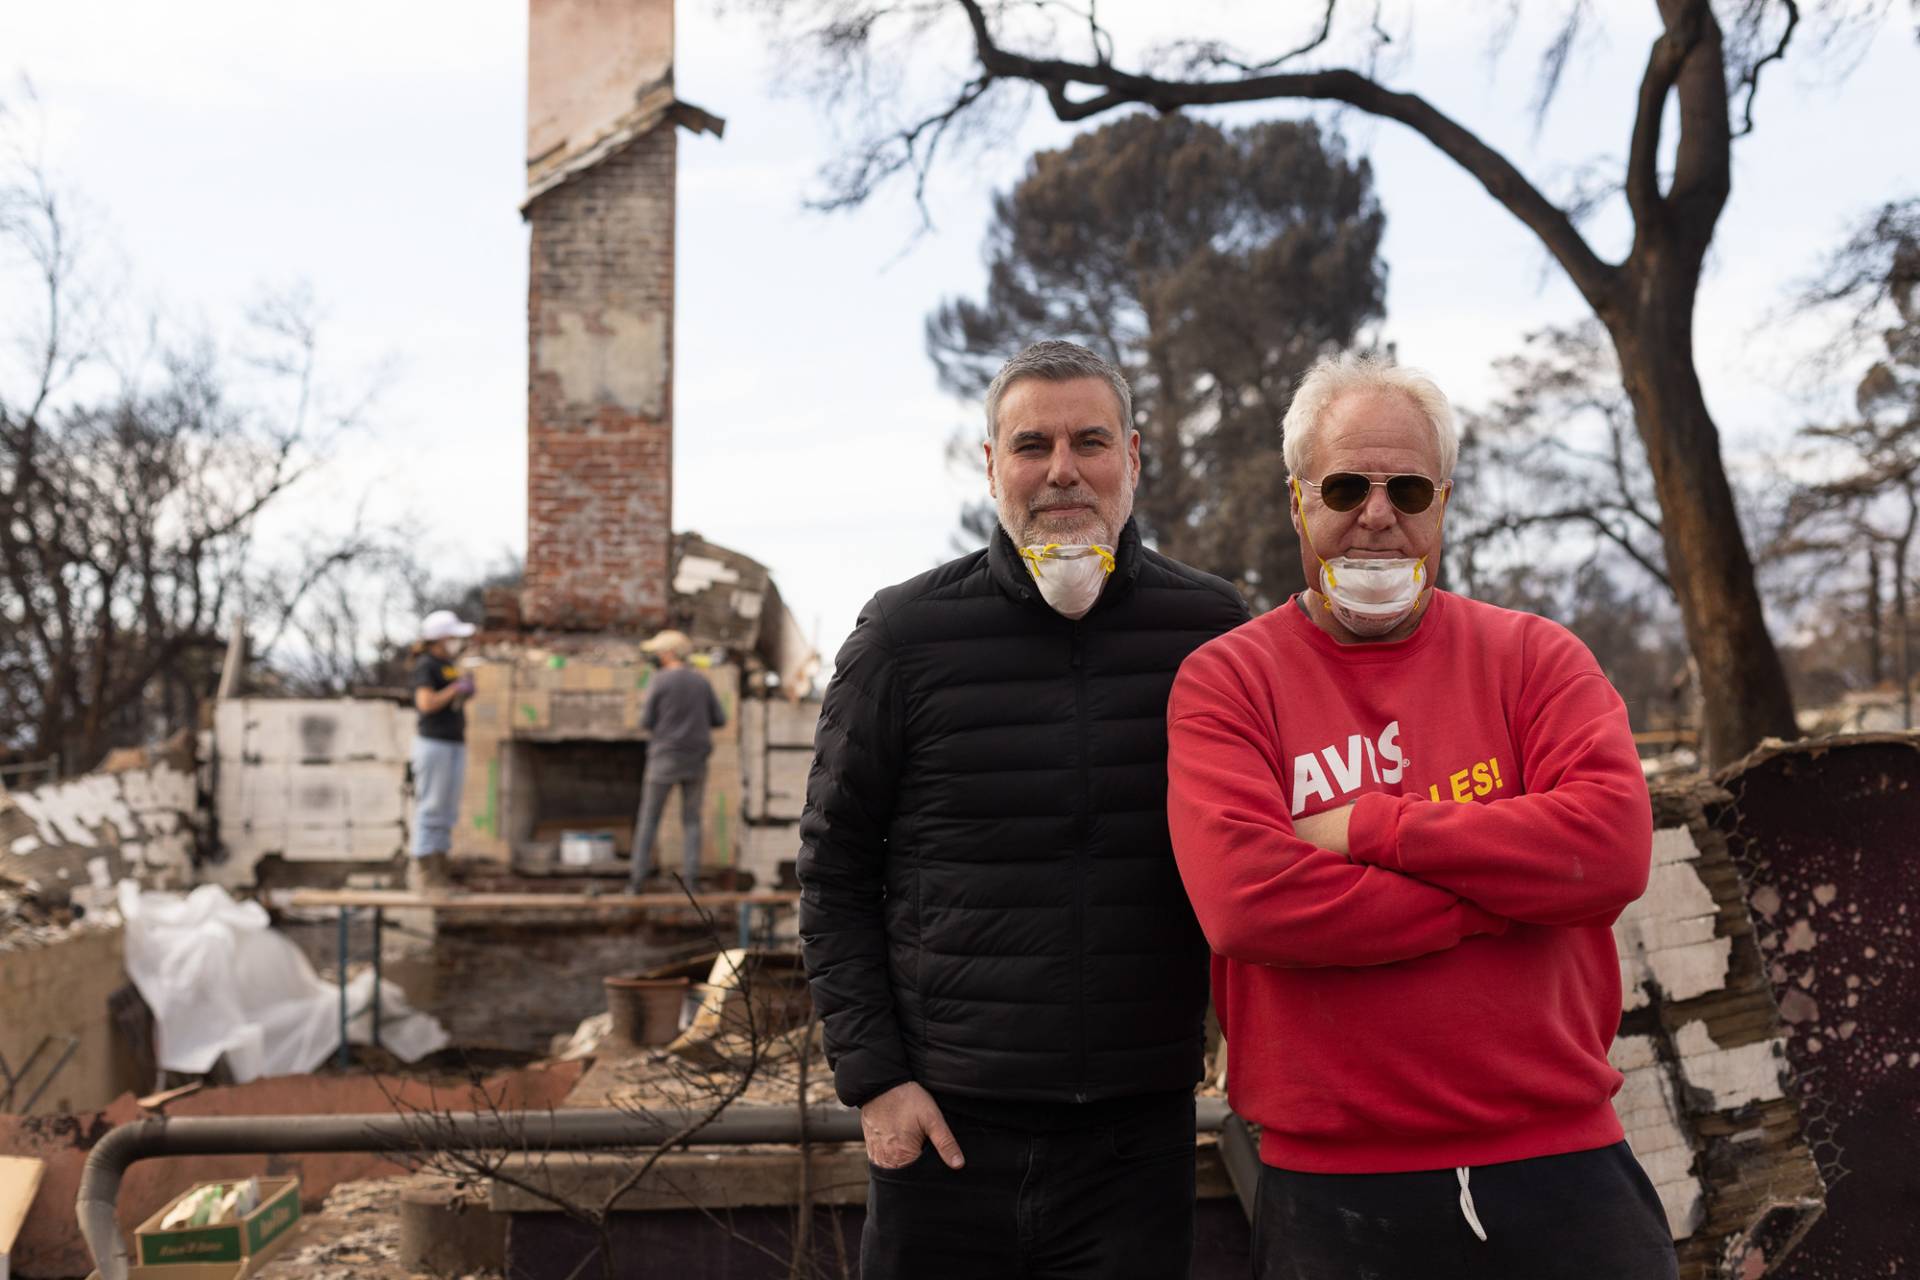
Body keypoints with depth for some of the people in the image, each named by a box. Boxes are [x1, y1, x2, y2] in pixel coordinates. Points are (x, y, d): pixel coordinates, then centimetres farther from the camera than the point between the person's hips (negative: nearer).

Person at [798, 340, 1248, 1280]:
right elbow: (835, 875, 3)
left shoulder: (1211, 630, 1)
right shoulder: (906, 632, -2)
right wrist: (872, 1077, -3)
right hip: (942, 1126, -1)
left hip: (1139, 1131, 1)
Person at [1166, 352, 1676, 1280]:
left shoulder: (1533, 657, 5)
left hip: (1561, 1167, 2)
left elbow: (1614, 845, -12)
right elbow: (1243, 899, -17)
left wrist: (1368, 828, -13)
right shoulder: (1225, 682, -1)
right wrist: (1511, 890, -11)